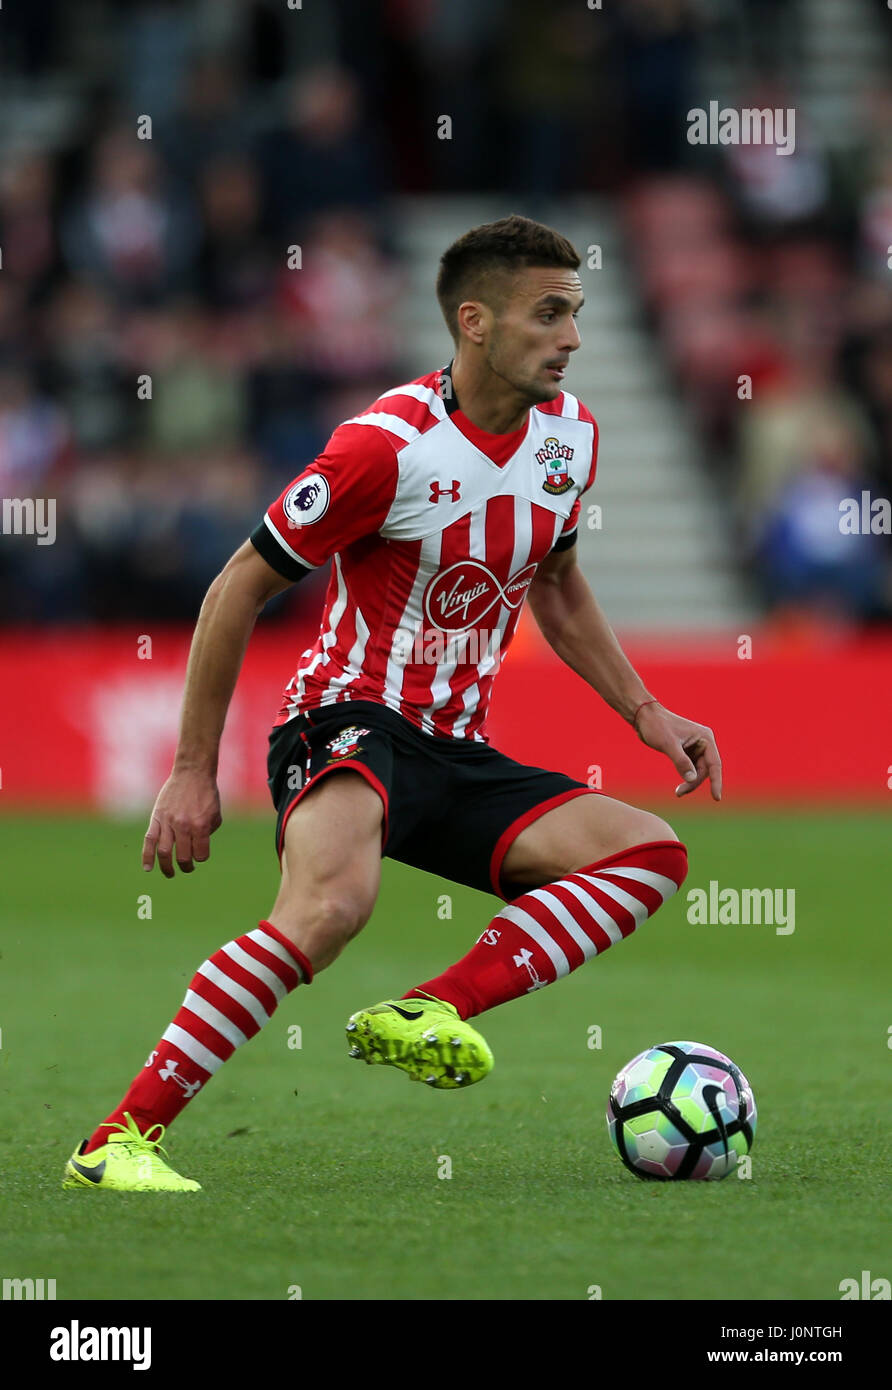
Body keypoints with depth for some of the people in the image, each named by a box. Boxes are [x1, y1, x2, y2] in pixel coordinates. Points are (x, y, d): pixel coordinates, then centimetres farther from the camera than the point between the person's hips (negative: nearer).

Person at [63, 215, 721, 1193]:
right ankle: (119, 1140, -31)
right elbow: (241, 588, -9)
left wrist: (644, 713, 16)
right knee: (333, 902, -37)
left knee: (651, 854, -10)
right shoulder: (388, 443, -16)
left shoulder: (569, 433, 6)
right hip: (349, 723, -8)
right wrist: (193, 771, -9)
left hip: (457, 753, 8)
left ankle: (422, 1015, -22)